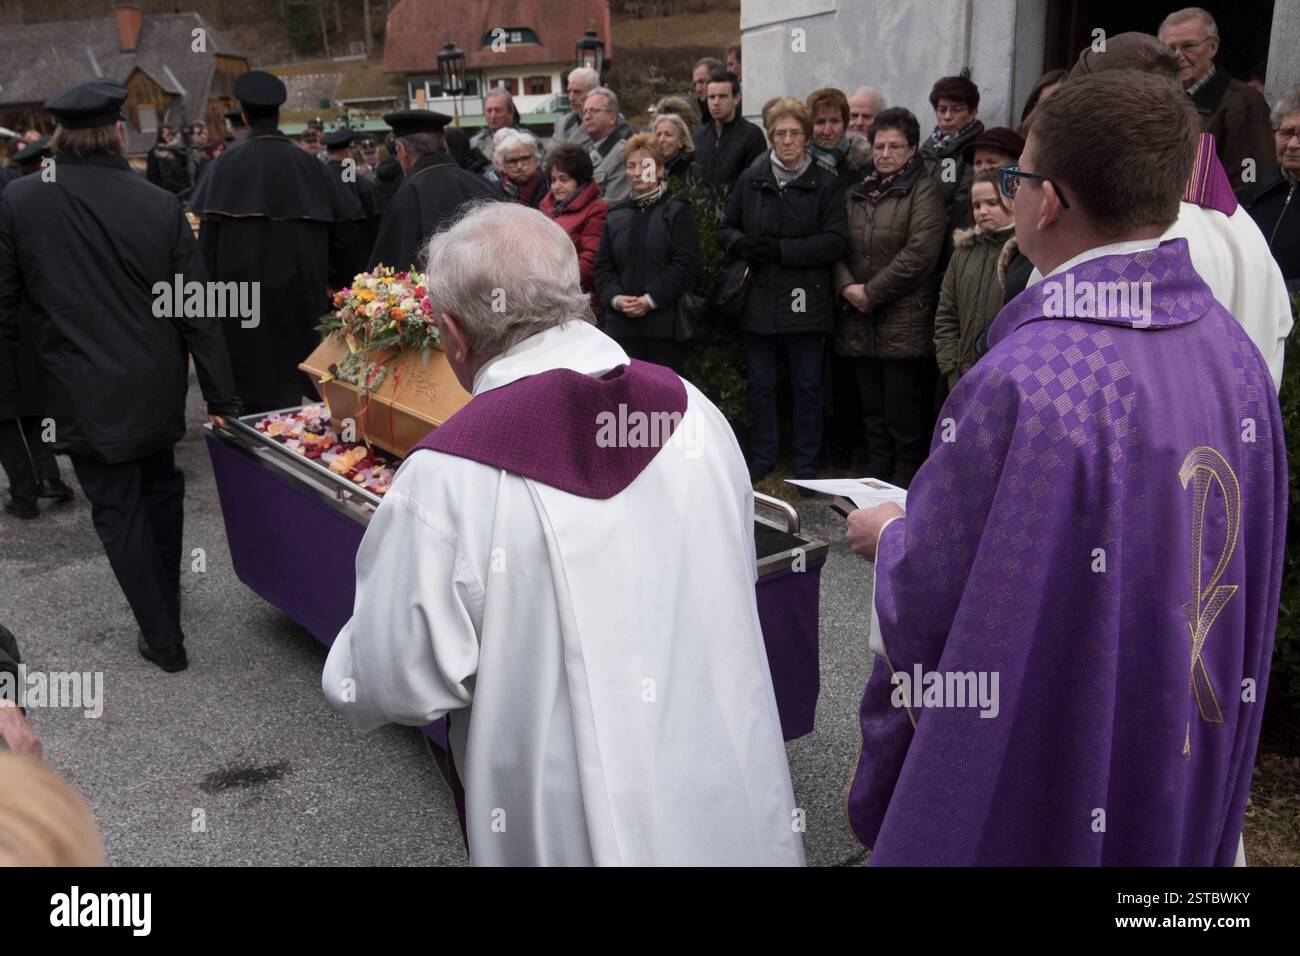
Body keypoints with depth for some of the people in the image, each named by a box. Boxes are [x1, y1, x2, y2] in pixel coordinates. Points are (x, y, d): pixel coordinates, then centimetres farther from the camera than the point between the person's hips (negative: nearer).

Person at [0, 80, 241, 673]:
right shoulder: (160, 204, -9)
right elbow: (197, 312, -6)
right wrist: (220, 396, 1)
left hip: (84, 395, -2)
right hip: (156, 387, 2)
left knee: (118, 509, 8)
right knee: (159, 487, 24)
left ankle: (163, 638, 14)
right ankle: (165, 597, 41)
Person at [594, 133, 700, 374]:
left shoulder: (676, 210, 2)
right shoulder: (616, 215, 16)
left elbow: (685, 263, -8)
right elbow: (603, 266, 13)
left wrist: (650, 299, -15)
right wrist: (615, 298, -7)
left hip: (665, 322, -4)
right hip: (621, 324, 4)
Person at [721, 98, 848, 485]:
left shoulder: (827, 184, -1)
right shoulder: (750, 179, 9)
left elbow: (836, 241, -10)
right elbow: (726, 228, 12)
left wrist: (781, 249, -17)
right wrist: (743, 244, -11)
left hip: (805, 302, -2)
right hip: (757, 300, 3)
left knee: (807, 386, 7)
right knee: (760, 385, 12)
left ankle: (806, 464, 19)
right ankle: (761, 457, 27)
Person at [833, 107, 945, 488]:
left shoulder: (923, 192, -3)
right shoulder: (858, 194, 17)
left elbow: (919, 254, -14)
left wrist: (872, 292, -12)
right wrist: (847, 287, -7)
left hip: (904, 324, -6)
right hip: (860, 322, 6)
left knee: (904, 418, -3)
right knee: (873, 412, 13)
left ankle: (905, 486, 6)